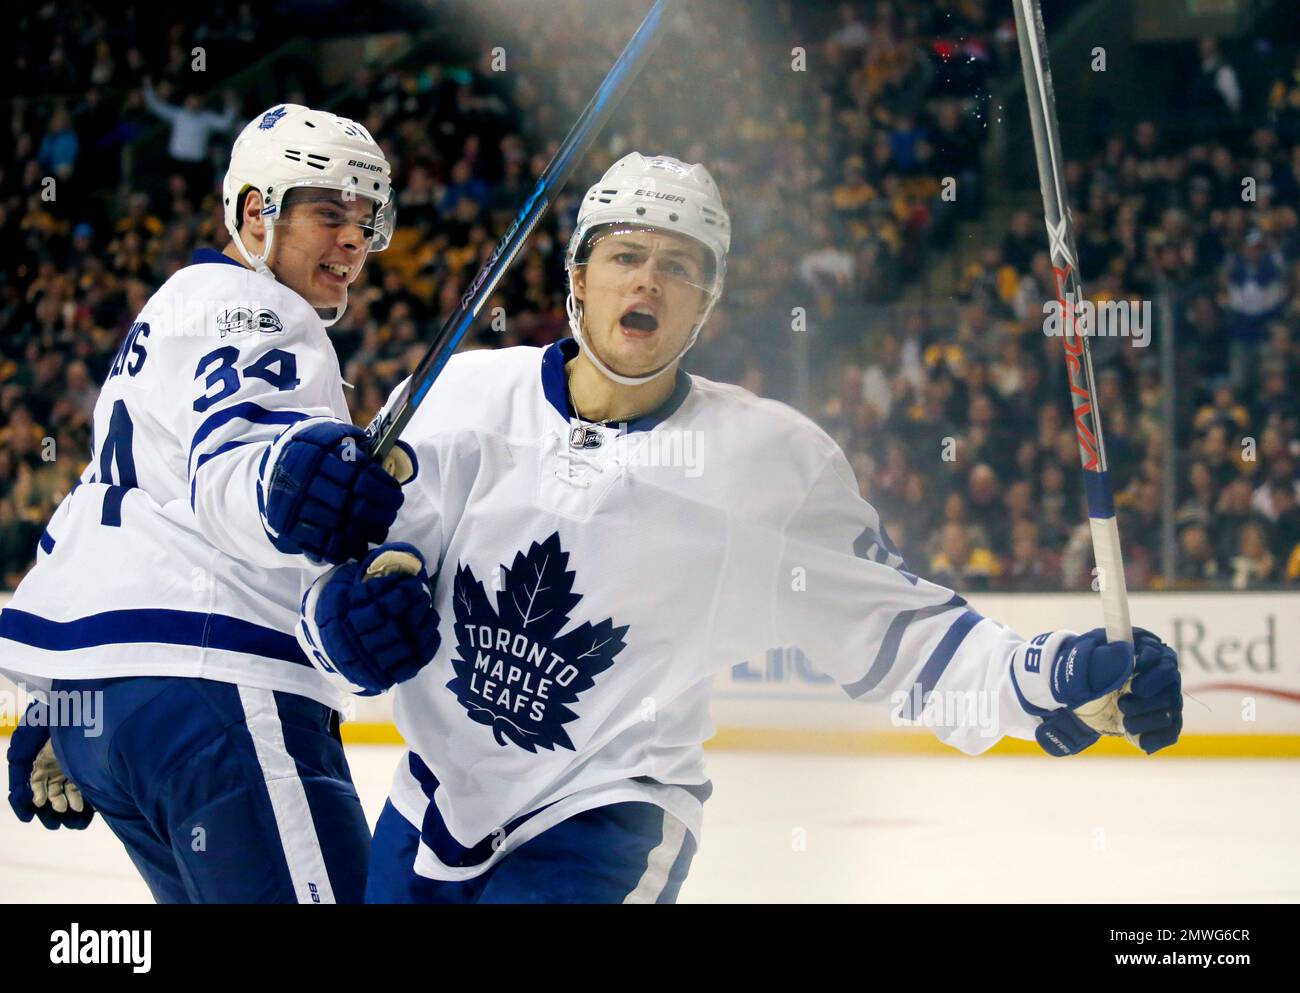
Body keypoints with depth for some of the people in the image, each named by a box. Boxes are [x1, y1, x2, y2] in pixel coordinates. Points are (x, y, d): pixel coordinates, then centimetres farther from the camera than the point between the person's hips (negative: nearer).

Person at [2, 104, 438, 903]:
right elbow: (231, 454, -24)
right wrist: (282, 482, -46)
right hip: (209, 688, -11)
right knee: (316, 891, -16)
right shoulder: (241, 308, -1)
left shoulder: (171, 316, 31)